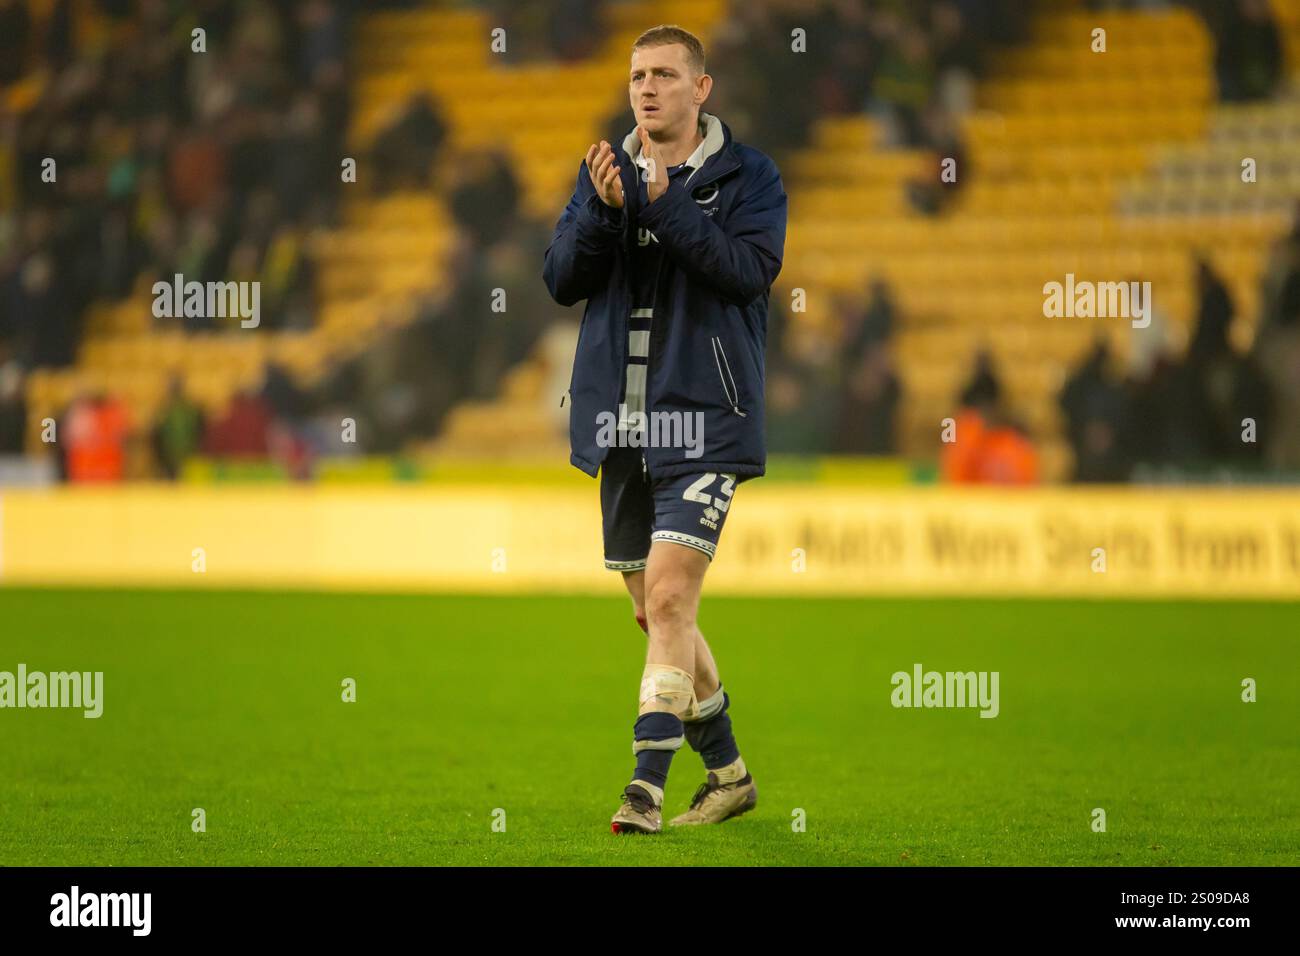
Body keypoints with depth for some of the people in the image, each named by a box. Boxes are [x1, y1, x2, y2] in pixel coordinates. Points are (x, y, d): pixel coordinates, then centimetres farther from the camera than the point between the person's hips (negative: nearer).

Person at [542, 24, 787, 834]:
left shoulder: (748, 177, -1)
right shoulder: (605, 172, 11)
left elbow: (750, 270, -17)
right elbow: (562, 280, 3)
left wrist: (664, 200, -23)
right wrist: (603, 209, -14)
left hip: (702, 420, -5)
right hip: (620, 424, 5)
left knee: (669, 597, -16)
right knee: (655, 612, 11)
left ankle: (647, 788, -17)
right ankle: (728, 773, 25)